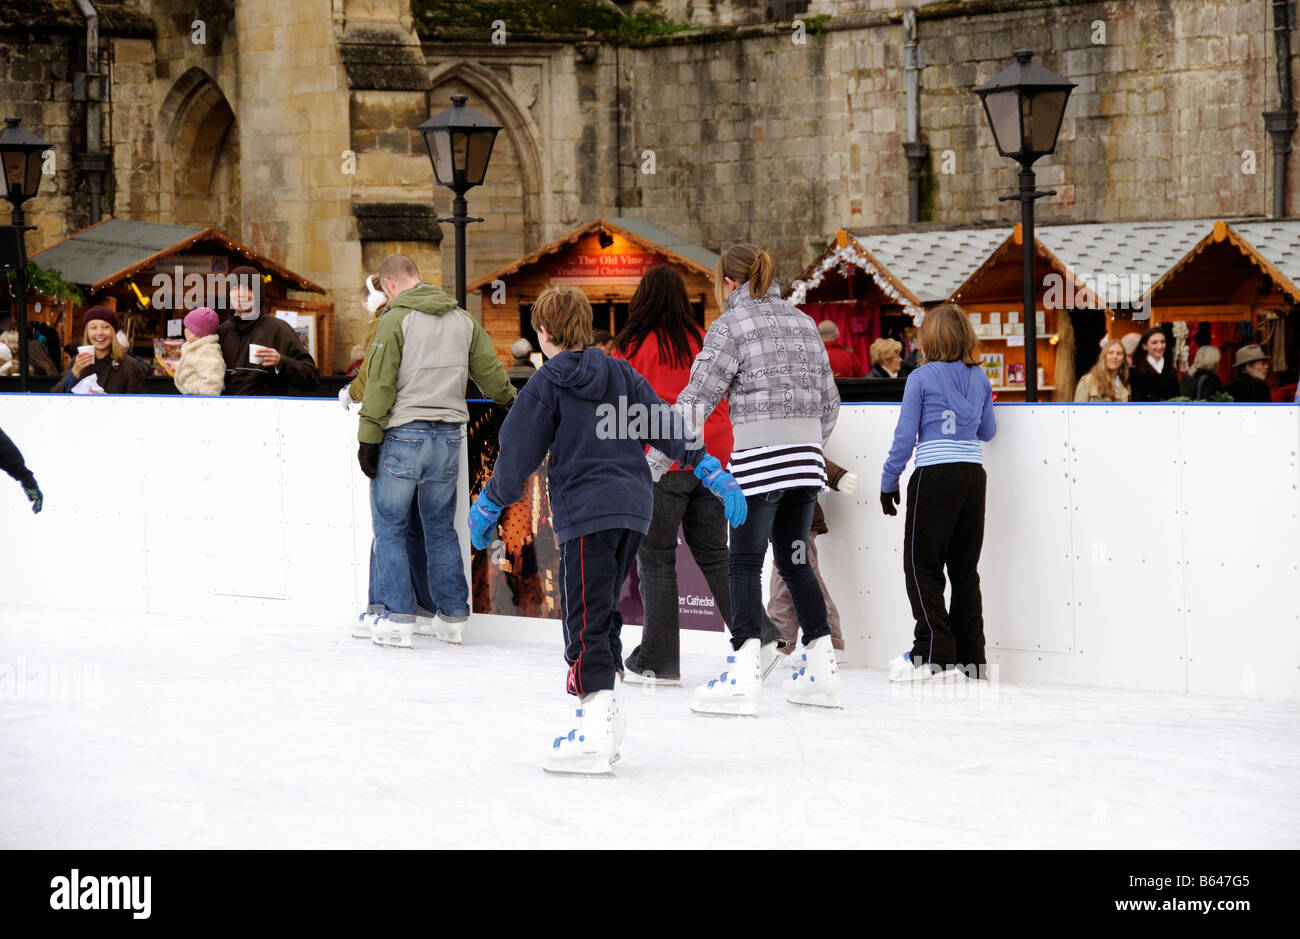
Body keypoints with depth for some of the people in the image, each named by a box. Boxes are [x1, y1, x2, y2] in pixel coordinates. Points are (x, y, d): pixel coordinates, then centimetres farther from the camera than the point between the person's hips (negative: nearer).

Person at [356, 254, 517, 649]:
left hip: (403, 434, -5)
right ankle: (454, 616, 17)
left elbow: (380, 384, -12)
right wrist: (510, 398, 37)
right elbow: (490, 372, 16)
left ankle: (395, 616, -3)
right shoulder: (463, 320, 8)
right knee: (441, 528, 15)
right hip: (449, 436, 5)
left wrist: (368, 439, -9)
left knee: (390, 527, 3)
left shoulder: (395, 319, -9)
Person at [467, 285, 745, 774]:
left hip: (585, 513, -6)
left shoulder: (547, 383, -2)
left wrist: (487, 508, 10)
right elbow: (667, 427, 10)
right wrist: (712, 472, 14)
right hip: (633, 507, 6)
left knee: (585, 619, -9)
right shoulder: (621, 373, 14)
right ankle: (608, 710, 23)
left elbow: (518, 455, -1)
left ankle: (596, 734, -19)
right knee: (602, 611, 19)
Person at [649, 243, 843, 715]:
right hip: (807, 461, 6)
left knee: (745, 562, -4)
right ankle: (821, 669, 17)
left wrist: (652, 466, -11)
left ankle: (743, 676, -14)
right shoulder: (803, 322, 14)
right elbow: (828, 401, 17)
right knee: (795, 561, 15)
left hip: (759, 462, -6)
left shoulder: (730, 325, -5)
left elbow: (696, 401, -12)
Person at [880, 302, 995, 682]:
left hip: (935, 478, -6)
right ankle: (969, 656, 11)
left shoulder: (922, 377, -5)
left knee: (922, 565, -1)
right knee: (965, 568, 11)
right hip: (973, 476, 6)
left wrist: (889, 482, 3)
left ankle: (933, 653, -9)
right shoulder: (979, 378, 9)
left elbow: (905, 436, -6)